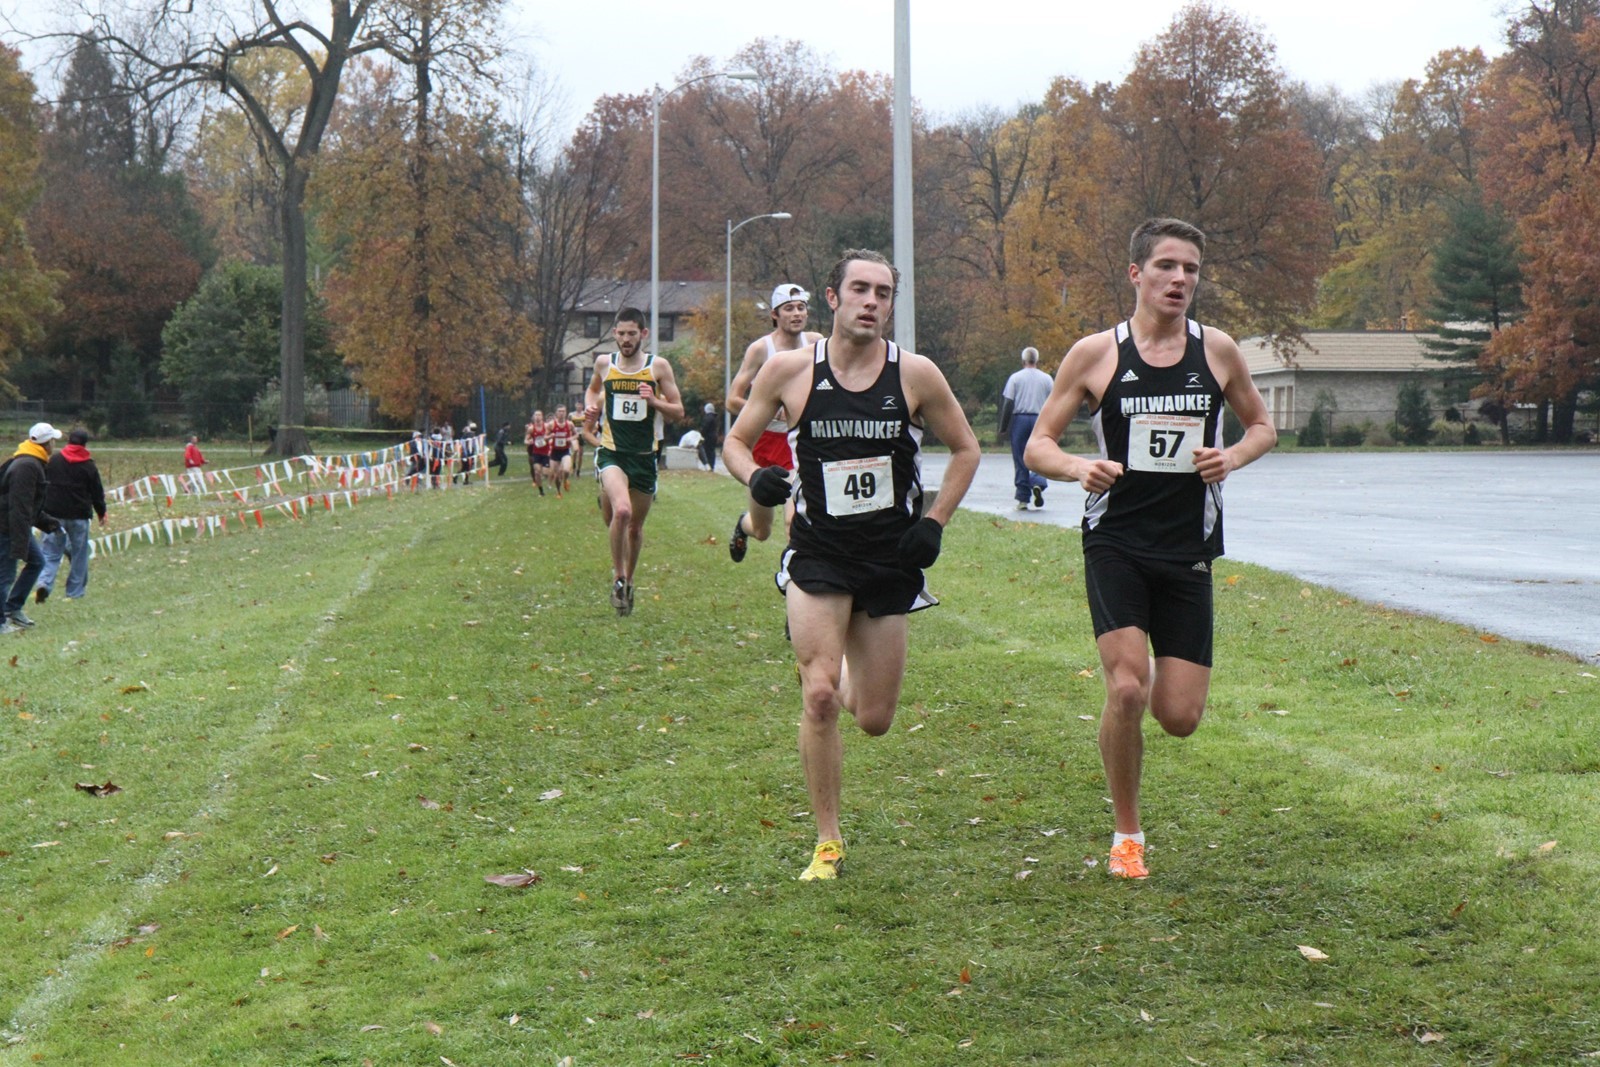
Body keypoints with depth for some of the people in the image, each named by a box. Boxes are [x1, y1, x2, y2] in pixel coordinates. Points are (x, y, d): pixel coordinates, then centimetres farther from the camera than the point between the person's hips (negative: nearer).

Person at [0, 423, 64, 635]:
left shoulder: (33, 463, 13)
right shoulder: (27, 466, -21)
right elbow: (20, 508, -26)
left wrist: (46, 522, 18)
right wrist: (20, 544, -27)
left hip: (19, 526, 11)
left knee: (37, 561, 19)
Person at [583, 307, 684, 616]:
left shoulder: (658, 367, -2)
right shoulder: (604, 363, 3)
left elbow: (678, 411, 1)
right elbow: (593, 389, 25)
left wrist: (654, 401, -18)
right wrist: (590, 407, 3)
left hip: (644, 456, 1)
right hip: (611, 453, -1)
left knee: (635, 526, 13)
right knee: (621, 512, -27)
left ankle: (628, 581, 37)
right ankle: (617, 576, -7)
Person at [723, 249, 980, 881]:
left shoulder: (915, 375, -4)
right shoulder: (789, 370, -5)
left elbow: (965, 451, 8)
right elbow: (737, 440, 7)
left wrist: (935, 522, -3)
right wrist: (754, 476, -15)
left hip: (891, 558, 1)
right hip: (818, 553, -1)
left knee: (874, 719, 8)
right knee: (819, 697, -16)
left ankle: (851, 675, 46)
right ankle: (828, 842, -2)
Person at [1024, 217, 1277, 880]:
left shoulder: (1217, 352, 4)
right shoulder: (1095, 354, -3)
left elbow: (1263, 425, 18)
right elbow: (1037, 446, 1)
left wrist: (1233, 457, -5)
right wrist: (1078, 468, -21)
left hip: (1188, 553, 2)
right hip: (1116, 546, -2)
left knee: (1180, 717, -1)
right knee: (1126, 690, -18)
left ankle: (1147, 685, 38)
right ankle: (1126, 835, 3)